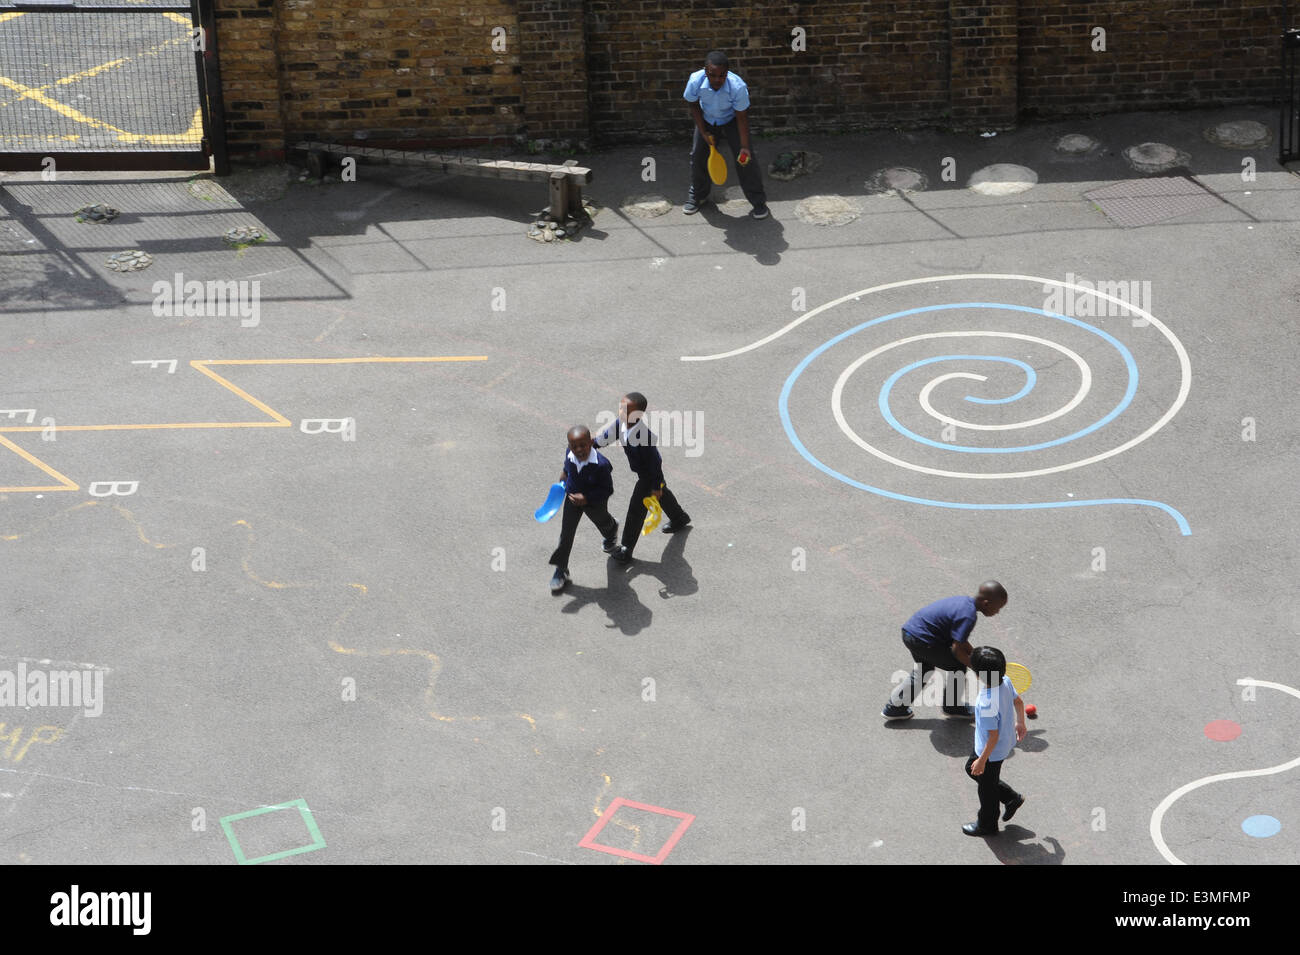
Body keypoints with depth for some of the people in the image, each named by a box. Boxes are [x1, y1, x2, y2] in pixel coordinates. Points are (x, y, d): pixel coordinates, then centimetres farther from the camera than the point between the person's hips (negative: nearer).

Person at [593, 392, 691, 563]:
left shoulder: (644, 435, -42)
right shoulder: (621, 423, -21)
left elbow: (654, 462, -30)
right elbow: (606, 436, -2)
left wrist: (656, 486, -19)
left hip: (649, 474, -9)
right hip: (642, 470, 9)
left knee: (636, 508, 3)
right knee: (662, 494, 32)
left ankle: (627, 547, 20)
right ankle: (680, 518, 60)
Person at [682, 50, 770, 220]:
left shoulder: (738, 87, -39)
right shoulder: (695, 81, -33)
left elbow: (742, 118, -26)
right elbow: (694, 105, -11)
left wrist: (744, 147, -25)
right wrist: (703, 132, -10)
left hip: (731, 119, -2)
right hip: (706, 119, 3)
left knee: (744, 158, -10)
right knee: (698, 154, 6)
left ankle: (758, 201, 5)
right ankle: (698, 195, 32)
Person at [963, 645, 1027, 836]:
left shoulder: (987, 704, -40)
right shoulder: (1005, 681, -17)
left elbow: (993, 736, -30)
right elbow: (1018, 701, 2)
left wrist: (982, 760, -16)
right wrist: (1020, 723, 22)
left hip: (992, 751, -8)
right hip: (1007, 741, 8)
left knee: (987, 788, 18)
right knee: (971, 768, 30)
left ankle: (987, 825, 44)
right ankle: (1011, 798, 39)